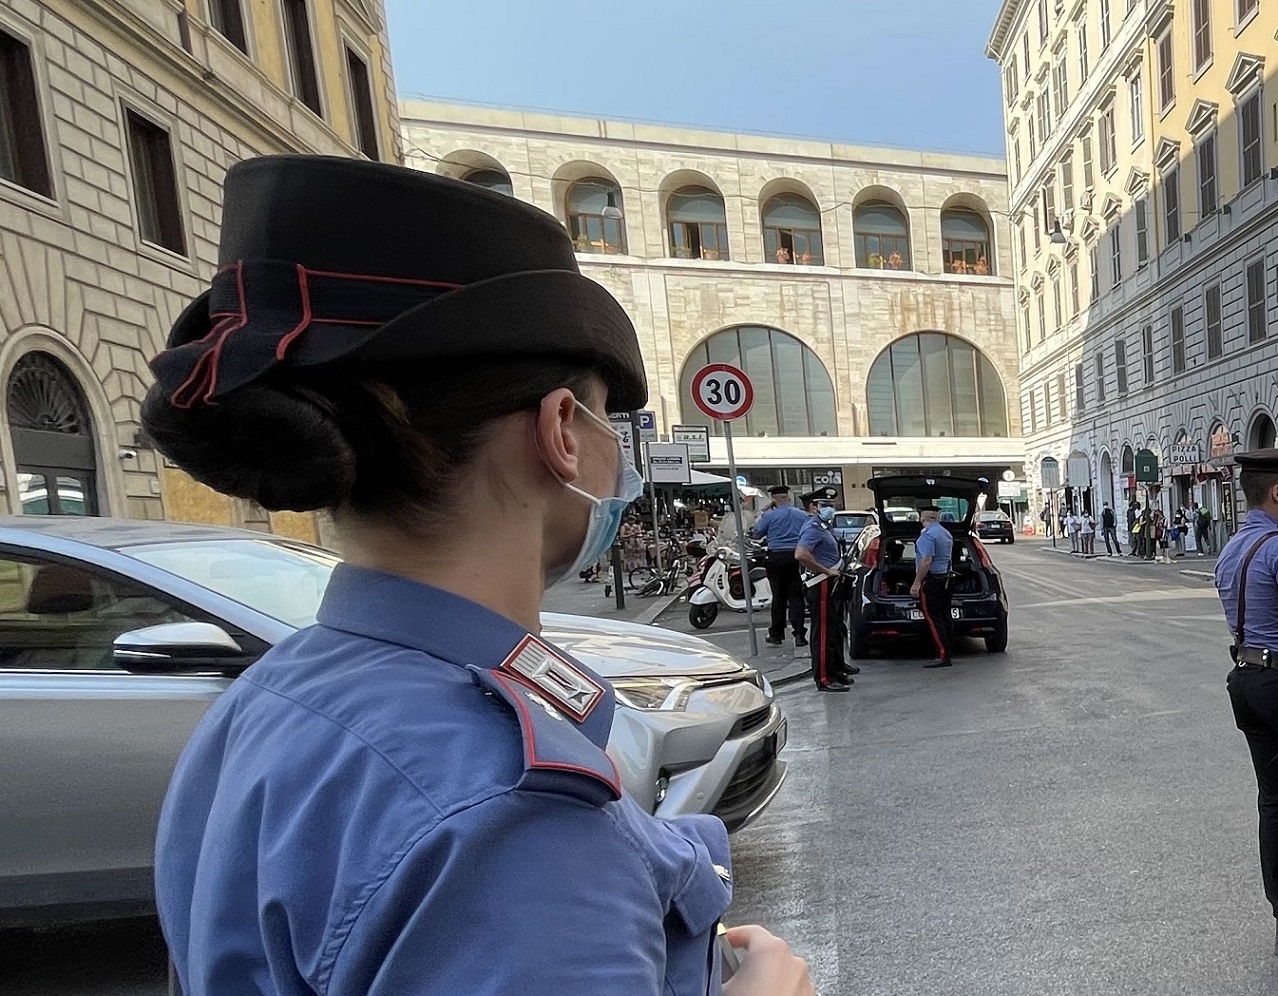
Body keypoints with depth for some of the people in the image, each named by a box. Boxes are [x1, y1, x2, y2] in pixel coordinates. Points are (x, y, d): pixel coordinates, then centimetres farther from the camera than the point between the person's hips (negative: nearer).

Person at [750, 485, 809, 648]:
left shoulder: (769, 515, -4)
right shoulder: (801, 514, 7)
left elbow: (756, 534, 2)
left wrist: (760, 517, 14)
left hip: (777, 558, -2)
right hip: (797, 556, 2)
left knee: (779, 596, 5)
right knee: (796, 596, 4)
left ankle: (776, 635, 13)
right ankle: (799, 634, 0)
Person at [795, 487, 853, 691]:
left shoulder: (826, 526, 15)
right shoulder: (813, 527, -16)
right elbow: (800, 554, -31)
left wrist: (837, 569, 14)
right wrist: (825, 571, -22)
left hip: (833, 584, 11)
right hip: (822, 585, -10)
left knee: (836, 629, 20)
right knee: (824, 632, -6)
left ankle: (837, 667, 33)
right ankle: (824, 678, -1)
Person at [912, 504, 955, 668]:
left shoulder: (927, 535, -17)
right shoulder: (946, 533, 14)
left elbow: (926, 560, -24)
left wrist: (916, 583, -23)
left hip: (931, 580, -9)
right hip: (945, 578, 10)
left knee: (933, 619, -7)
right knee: (945, 616, 11)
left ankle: (943, 656, -8)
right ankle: (948, 652, 16)